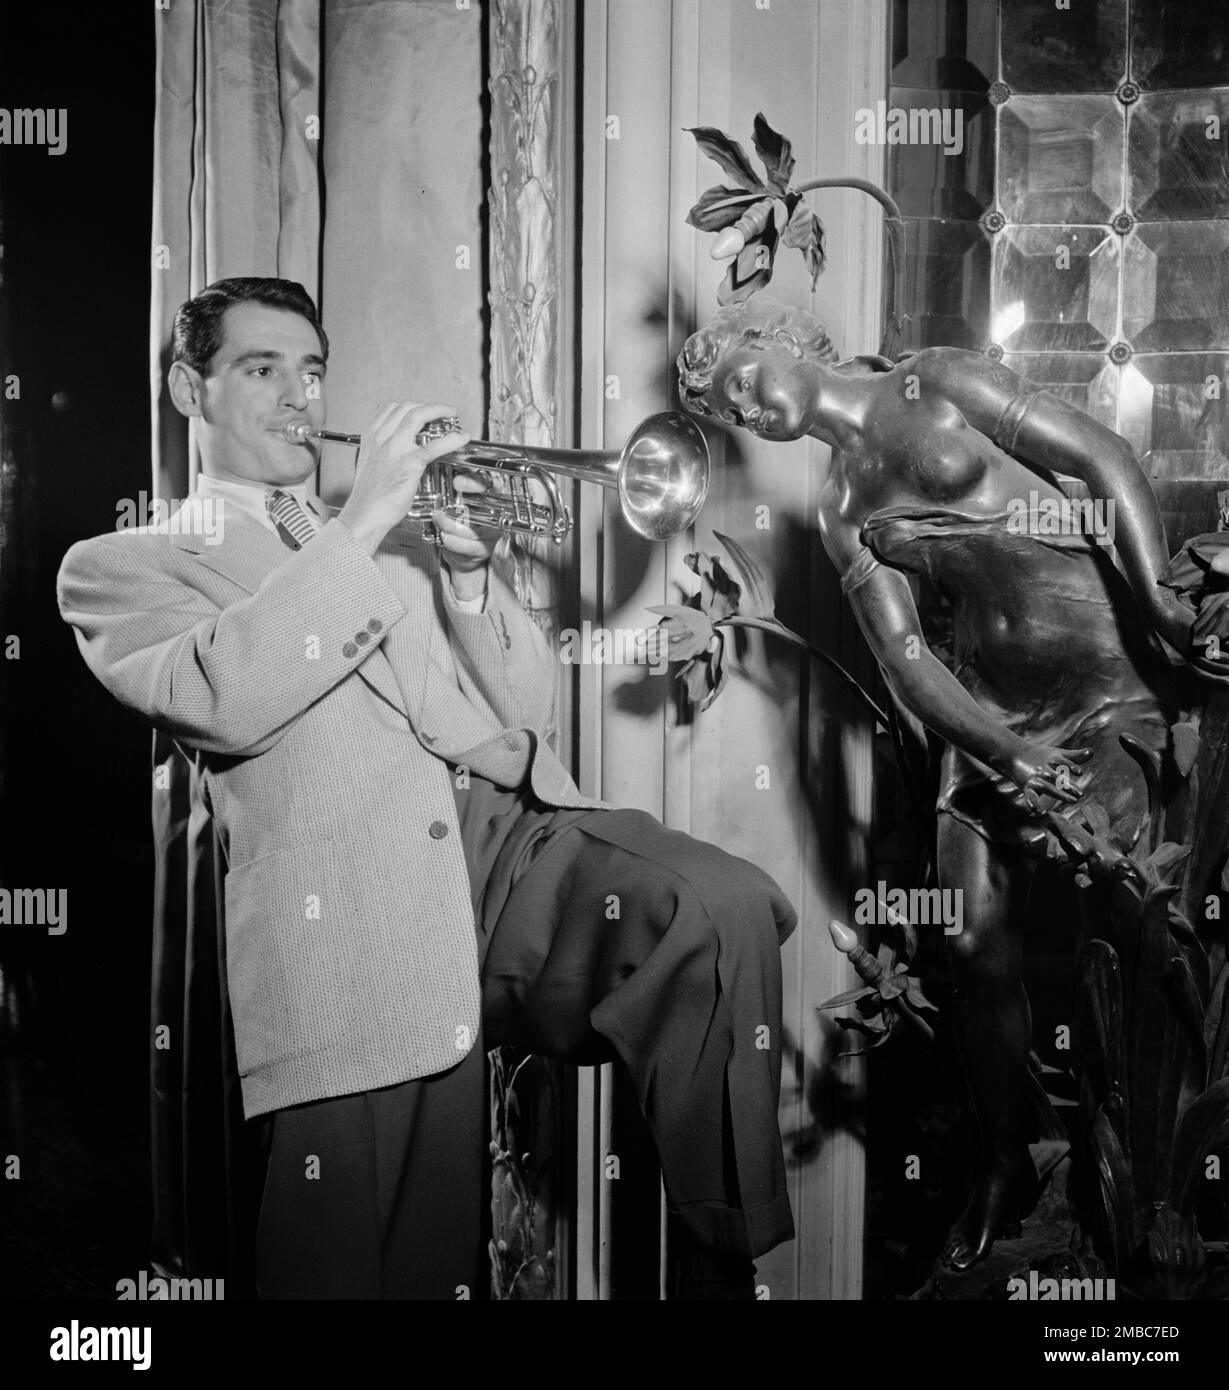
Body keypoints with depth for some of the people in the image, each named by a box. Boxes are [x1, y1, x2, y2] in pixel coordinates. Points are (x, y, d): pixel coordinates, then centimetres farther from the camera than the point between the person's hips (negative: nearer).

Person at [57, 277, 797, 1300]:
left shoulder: (399, 538, 30)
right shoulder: (120, 567, 15)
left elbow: (530, 708, 21)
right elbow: (221, 700, -8)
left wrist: (465, 563, 5)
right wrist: (362, 520, -7)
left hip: (522, 839, 4)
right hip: (359, 931, -3)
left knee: (728, 909, -25)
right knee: (384, 1270, -11)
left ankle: (723, 1265, -13)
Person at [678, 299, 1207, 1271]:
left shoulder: (936, 384, 1)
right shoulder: (841, 512, 12)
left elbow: (1109, 462, -5)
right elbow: (906, 661, 2)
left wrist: (1164, 604, -18)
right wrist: (1015, 768, -12)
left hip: (1122, 688, -4)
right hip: (993, 717, 5)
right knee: (980, 951, 2)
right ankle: (1007, 1172, 23)